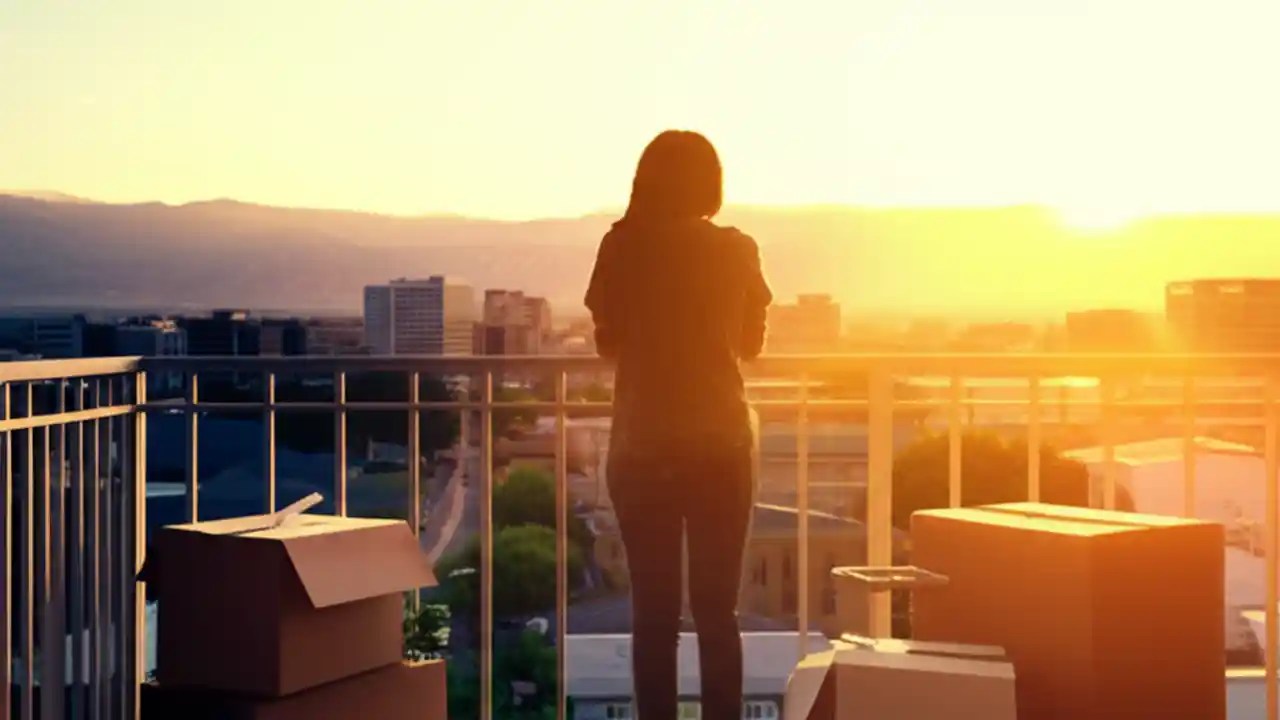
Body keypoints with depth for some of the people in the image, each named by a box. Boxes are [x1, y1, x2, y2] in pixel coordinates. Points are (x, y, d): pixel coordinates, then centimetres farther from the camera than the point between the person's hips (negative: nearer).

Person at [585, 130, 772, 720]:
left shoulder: (623, 247, -3)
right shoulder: (734, 249, -1)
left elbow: (607, 343, 5)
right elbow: (750, 343, 9)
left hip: (641, 444, 0)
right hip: (720, 442, 0)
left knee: (653, 610, 4)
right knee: (716, 609, 6)